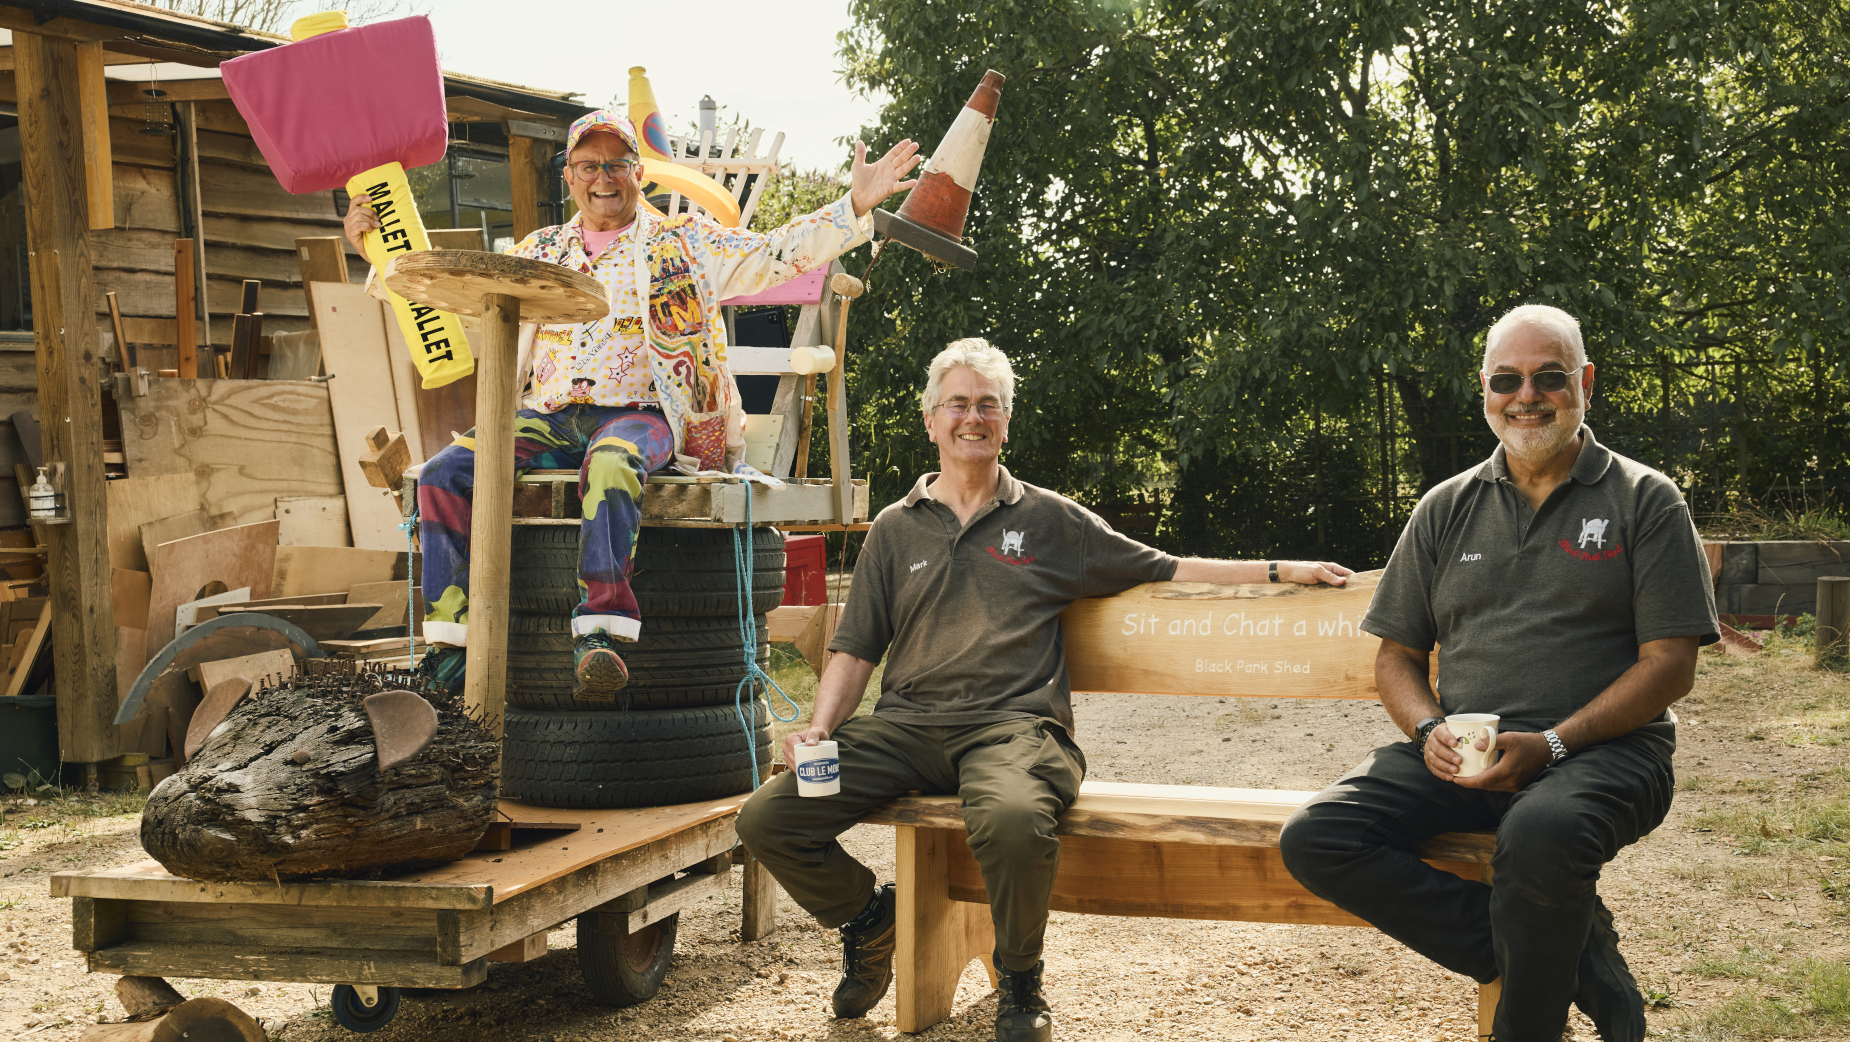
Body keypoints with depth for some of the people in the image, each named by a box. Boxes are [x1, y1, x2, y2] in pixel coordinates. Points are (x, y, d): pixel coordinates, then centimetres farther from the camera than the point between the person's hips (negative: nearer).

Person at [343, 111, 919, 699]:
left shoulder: (686, 244, 13)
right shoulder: (539, 253, 23)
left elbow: (778, 253, 6)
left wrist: (856, 208, -4)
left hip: (640, 413, -4)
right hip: (549, 418, 4)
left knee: (611, 466, -40)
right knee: (443, 473, -20)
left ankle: (599, 632, -47)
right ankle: (452, 634, -18)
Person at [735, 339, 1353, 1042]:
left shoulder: (1049, 520, 17)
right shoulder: (895, 529, 20)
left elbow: (1165, 570, 20)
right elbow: (855, 650, 17)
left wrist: (1279, 570, 12)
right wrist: (820, 726, -1)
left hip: (1011, 723, -3)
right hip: (903, 725, 3)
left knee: (1013, 820, -39)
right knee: (766, 818, -18)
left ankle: (1020, 980, -8)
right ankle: (867, 917, 14)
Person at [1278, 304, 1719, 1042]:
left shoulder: (1645, 501, 7)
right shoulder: (1447, 509, 17)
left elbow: (1670, 666, -1)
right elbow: (1396, 657, 18)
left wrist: (1550, 744, -14)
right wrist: (1431, 730, -6)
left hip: (1600, 752, -4)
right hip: (1461, 754, 4)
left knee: (1540, 836, -40)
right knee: (1315, 840, -20)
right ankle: (1571, 956, -15)